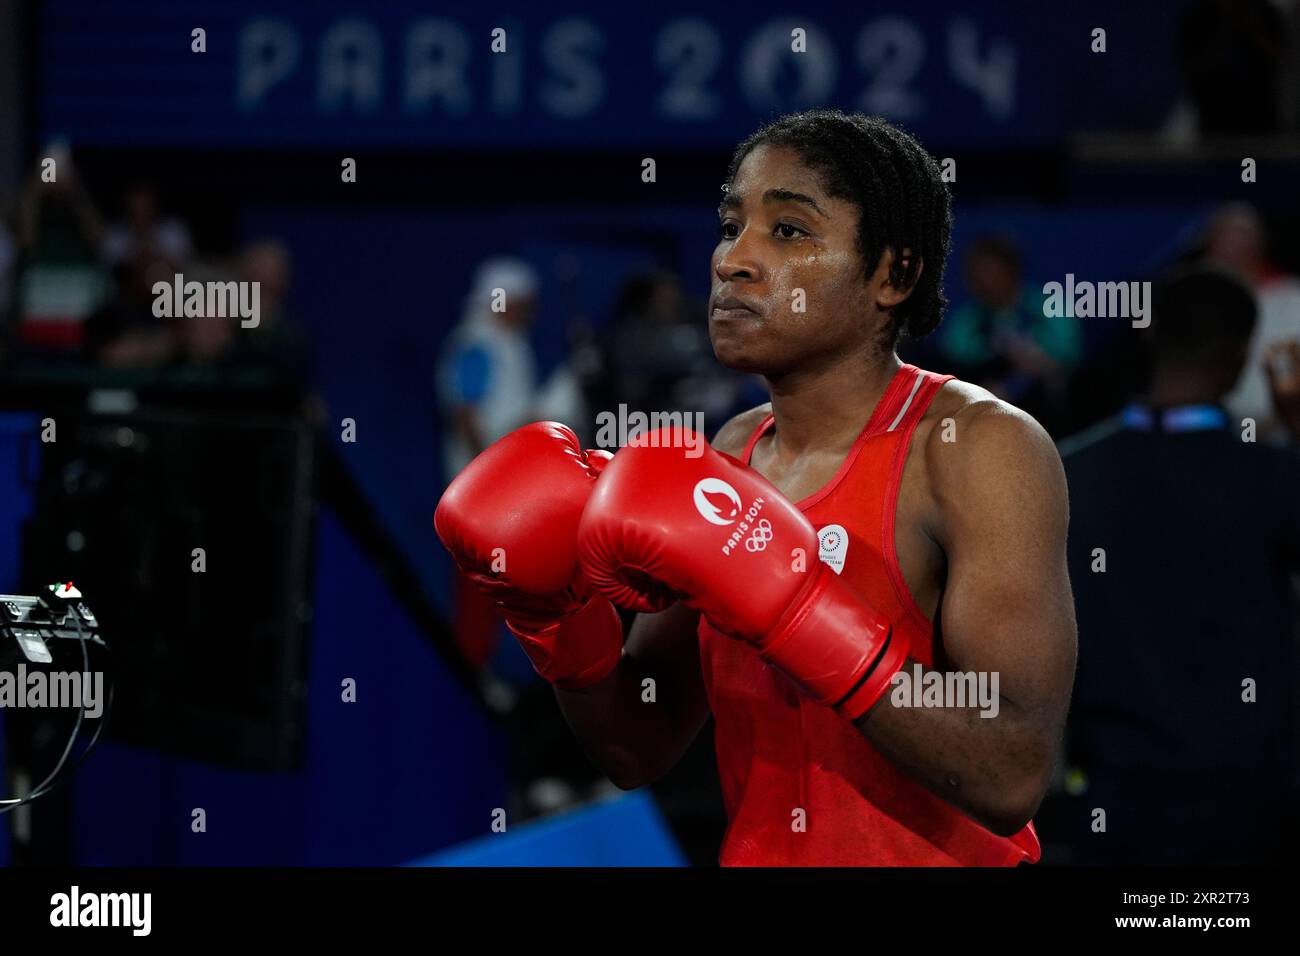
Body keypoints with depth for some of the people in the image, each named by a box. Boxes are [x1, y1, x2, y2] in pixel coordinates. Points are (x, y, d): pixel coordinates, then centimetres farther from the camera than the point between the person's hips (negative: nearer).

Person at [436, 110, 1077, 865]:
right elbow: (641, 751, 9)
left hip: (936, 853, -5)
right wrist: (559, 618, -8)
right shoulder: (731, 457, 5)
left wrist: (791, 608, -28)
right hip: (758, 852, 5)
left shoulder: (978, 448, -13)